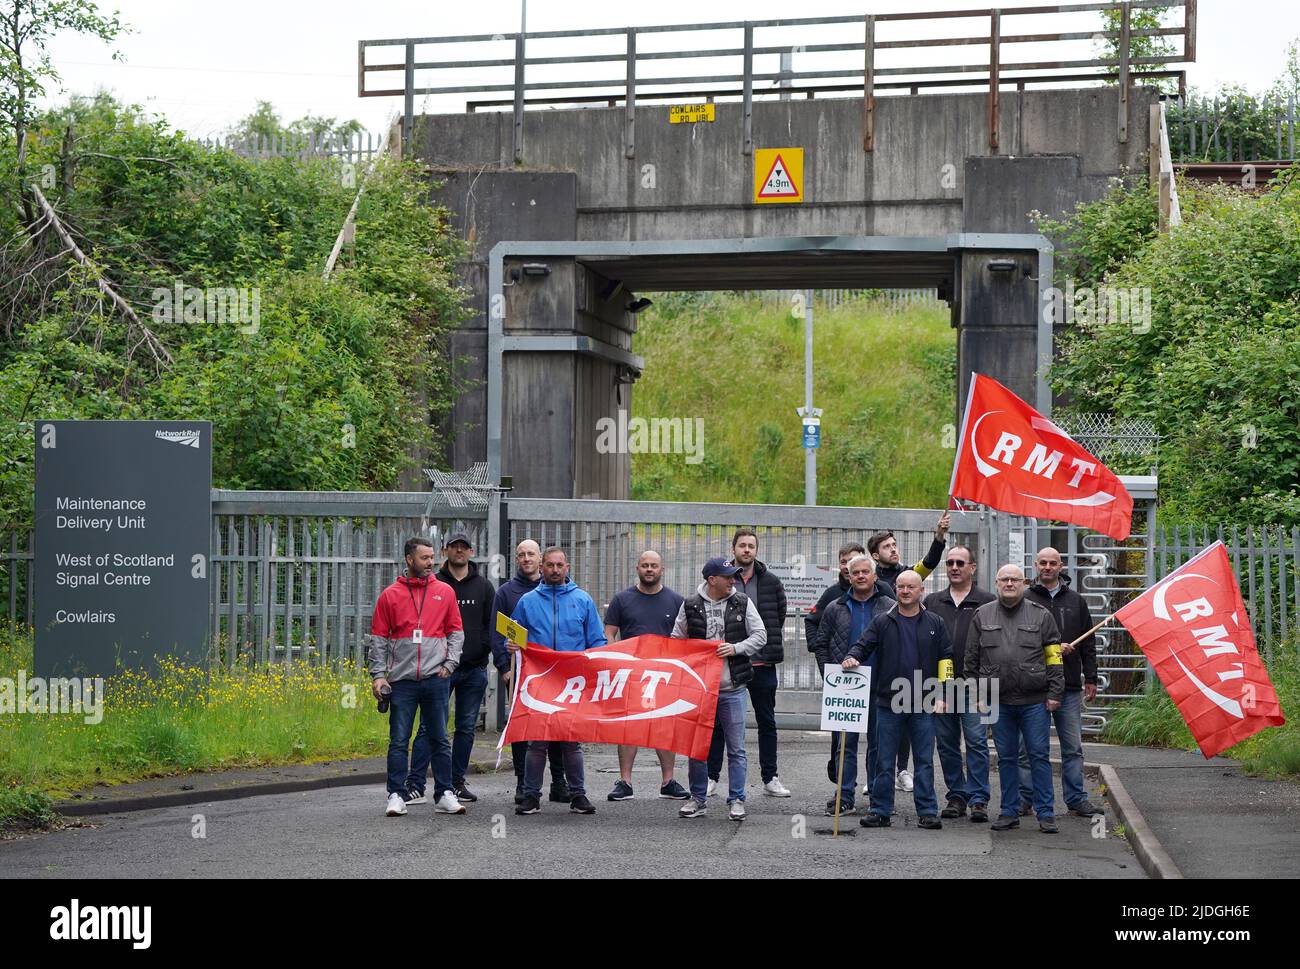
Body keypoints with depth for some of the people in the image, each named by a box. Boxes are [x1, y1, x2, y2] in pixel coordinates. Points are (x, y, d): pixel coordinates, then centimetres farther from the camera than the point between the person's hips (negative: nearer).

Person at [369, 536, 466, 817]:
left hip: (436, 678, 1)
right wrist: (378, 674, -3)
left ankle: (444, 795, 9)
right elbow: (378, 638, 5)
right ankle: (397, 795, 4)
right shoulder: (390, 595, 5)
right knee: (398, 740, -1)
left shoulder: (444, 592, 9)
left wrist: (449, 663, -1)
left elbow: (456, 632, 12)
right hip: (401, 679, -1)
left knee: (439, 739, 4)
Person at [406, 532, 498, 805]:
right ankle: (415, 786, -6)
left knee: (466, 728, 8)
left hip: (474, 670, 3)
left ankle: (456, 782, 16)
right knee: (429, 727, -6)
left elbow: (493, 627, 8)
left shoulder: (483, 586, 10)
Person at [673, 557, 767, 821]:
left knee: (736, 748, 1)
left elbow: (760, 635, 3)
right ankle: (698, 799, 17)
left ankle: (736, 800, 9)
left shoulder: (742, 603, 2)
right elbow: (677, 640, 10)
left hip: (732, 688, -1)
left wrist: (736, 648, -13)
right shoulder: (690, 606, 2)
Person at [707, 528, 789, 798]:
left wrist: (768, 643, 10)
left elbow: (780, 616, 14)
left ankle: (770, 778, 15)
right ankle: (711, 777, 11)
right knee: (718, 722, 4)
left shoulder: (771, 583, 4)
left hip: (762, 664, 2)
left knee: (767, 722, 8)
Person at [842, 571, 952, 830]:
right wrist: (852, 657, -20)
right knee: (884, 761, 4)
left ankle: (927, 812, 8)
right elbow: (863, 645, 4)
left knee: (925, 760, 3)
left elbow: (946, 658, 9)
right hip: (888, 703, 0)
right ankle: (880, 811, 10)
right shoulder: (882, 622, 6)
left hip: (923, 704, 0)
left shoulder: (934, 624, 7)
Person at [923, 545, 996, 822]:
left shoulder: (988, 602, 4)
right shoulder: (932, 602, 14)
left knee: (976, 742, -7)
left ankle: (978, 799, -4)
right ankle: (956, 797, 15)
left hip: (974, 685, -4)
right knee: (946, 744, 7)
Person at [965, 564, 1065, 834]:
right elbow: (971, 659, 11)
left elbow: (1054, 658, 3)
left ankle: (1046, 814, 4)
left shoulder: (1041, 615, 3)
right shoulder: (982, 616, 8)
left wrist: (1054, 694, -3)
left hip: (1034, 701, -2)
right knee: (1006, 758, 8)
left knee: (1039, 756, 0)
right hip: (999, 702, 2)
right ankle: (1009, 812, 16)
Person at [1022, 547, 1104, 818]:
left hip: (1070, 686, 3)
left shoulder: (1076, 601, 13)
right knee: (1029, 748, 2)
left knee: (1073, 747, 6)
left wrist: (1090, 679, 9)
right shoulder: (1025, 600, 2)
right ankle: (1023, 798, 9)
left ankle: (1076, 800, 10)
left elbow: (1088, 643, 14)